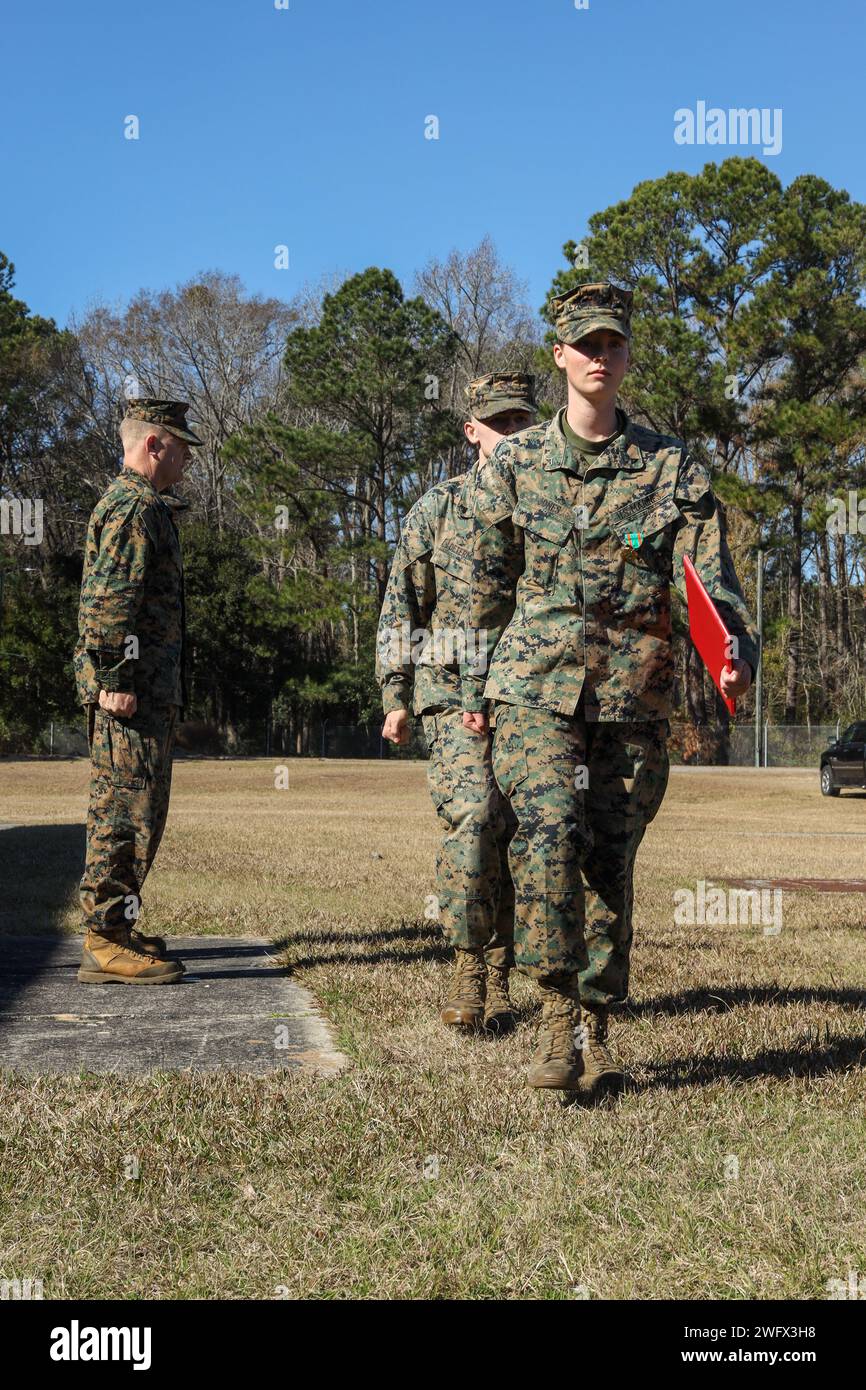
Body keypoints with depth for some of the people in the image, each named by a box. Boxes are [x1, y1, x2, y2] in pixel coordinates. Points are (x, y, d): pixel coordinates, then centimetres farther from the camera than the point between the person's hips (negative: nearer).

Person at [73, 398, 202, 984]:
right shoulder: (134, 507, -11)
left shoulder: (140, 506, 22)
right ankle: (106, 944, -9)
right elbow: (107, 601, -21)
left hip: (148, 689, 11)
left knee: (127, 810, 15)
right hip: (133, 690, -11)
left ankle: (114, 927, 23)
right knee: (128, 810, -10)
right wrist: (114, 680, -24)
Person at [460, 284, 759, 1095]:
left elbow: (711, 574, -3)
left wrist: (738, 650, -21)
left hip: (634, 694, 1)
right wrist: (475, 687, 15)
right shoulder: (514, 464, 8)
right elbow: (490, 587, 13)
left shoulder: (671, 467, 6)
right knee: (548, 830, -22)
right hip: (536, 686, -1)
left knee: (610, 862, 5)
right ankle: (558, 1010, -14)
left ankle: (596, 1033, 18)